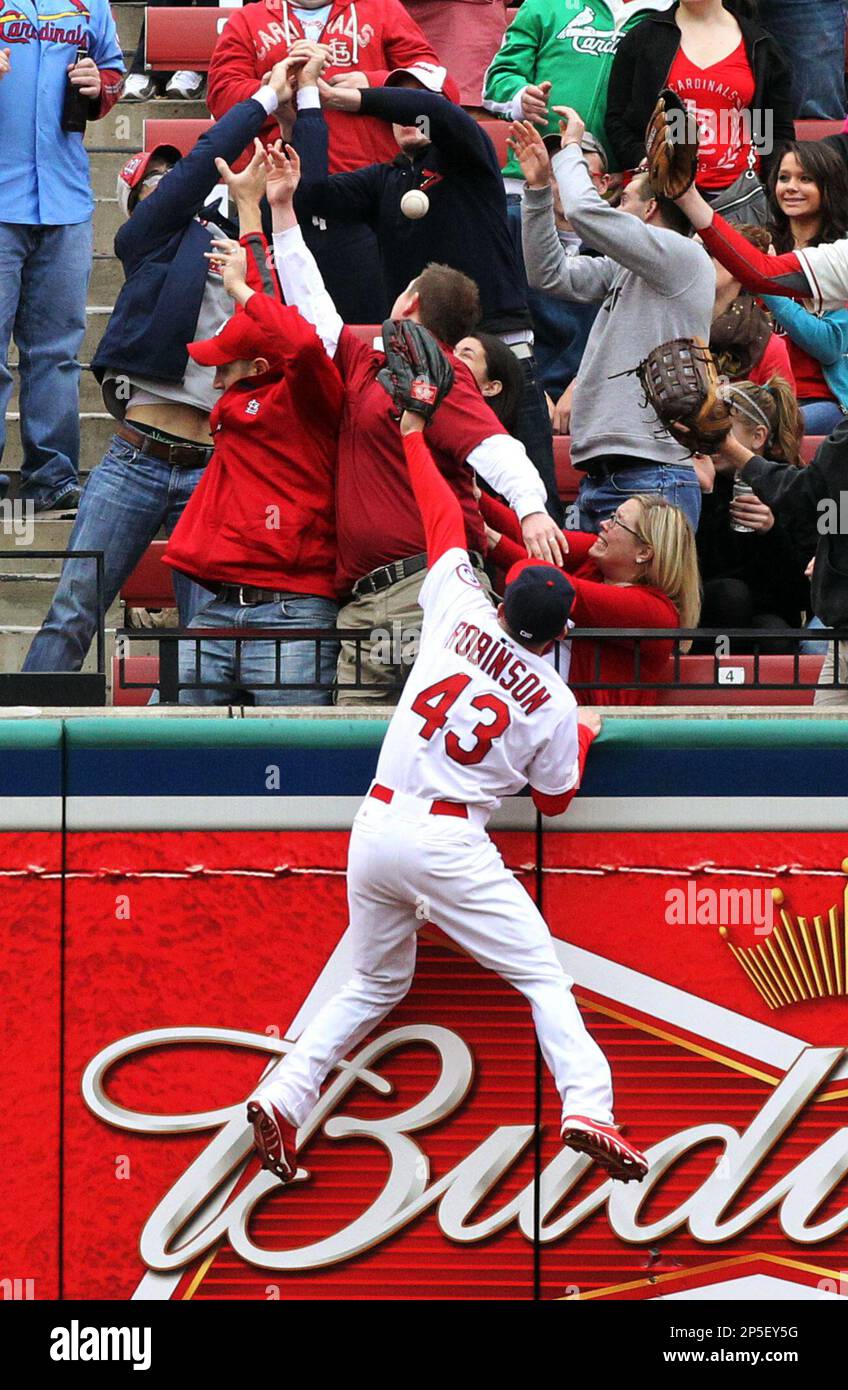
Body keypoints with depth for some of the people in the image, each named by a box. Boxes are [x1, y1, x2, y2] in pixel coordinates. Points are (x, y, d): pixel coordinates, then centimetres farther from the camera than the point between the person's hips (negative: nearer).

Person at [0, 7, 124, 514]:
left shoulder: (90, 4, 12)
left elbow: (113, 67, 25)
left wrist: (98, 87, 3)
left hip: (65, 202, 5)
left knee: (57, 351, 9)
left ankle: (53, 477, 15)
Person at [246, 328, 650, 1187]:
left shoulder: (459, 617, 6)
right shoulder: (553, 703, 1)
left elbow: (444, 522, 20)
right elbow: (554, 799, 14)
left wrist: (413, 438, 32)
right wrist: (585, 735, 32)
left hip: (375, 825, 4)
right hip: (449, 843, -4)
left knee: (374, 986, 21)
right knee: (544, 978, -1)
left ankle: (283, 1096, 7)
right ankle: (588, 1108, -21)